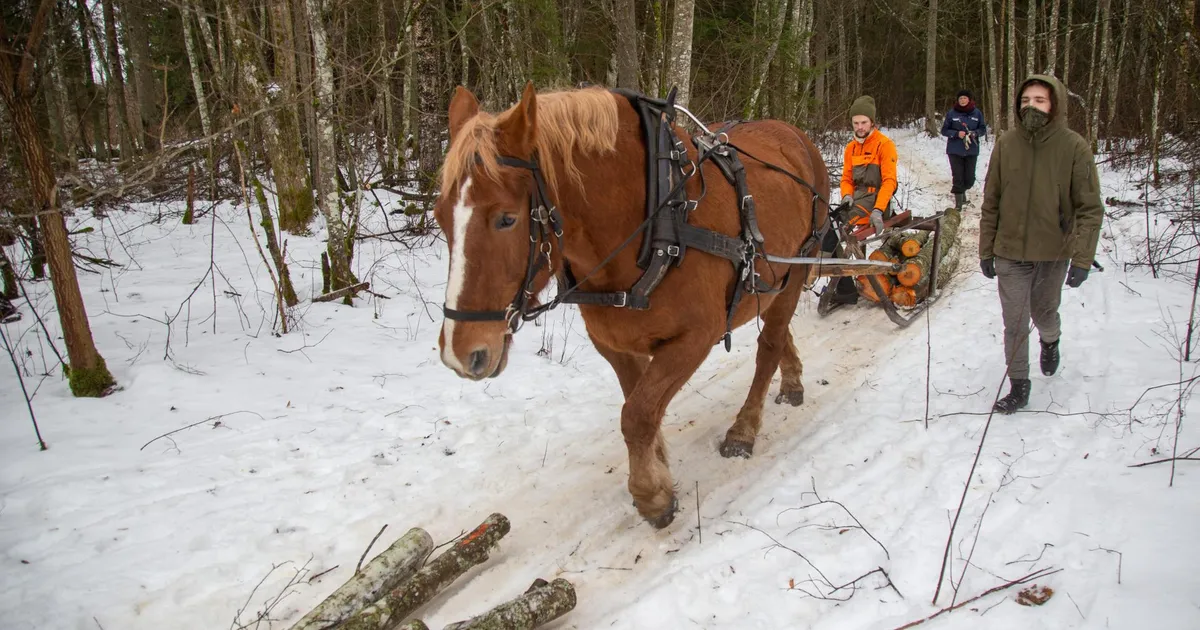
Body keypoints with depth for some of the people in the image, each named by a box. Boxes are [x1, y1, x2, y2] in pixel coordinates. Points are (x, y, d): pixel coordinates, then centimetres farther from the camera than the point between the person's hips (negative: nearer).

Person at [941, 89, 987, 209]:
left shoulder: (977, 113, 2)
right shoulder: (951, 113, -2)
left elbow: (983, 129, 8)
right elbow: (944, 130, 1)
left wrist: (975, 133, -13)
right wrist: (957, 134, -15)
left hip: (971, 151, 2)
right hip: (955, 151, -2)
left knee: (970, 179, 5)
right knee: (958, 178, -3)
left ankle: (962, 191, 38)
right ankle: (958, 203, 8)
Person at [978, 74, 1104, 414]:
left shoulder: (1074, 147, -11)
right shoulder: (1006, 143, -5)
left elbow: (1090, 208, -9)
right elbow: (991, 202, 3)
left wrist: (1082, 258, -16)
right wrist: (986, 250, 4)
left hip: (1053, 253, -1)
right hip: (1010, 253, 1)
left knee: (1044, 314, 20)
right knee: (1015, 323, 2)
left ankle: (1050, 341, 53)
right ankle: (1019, 386, 17)